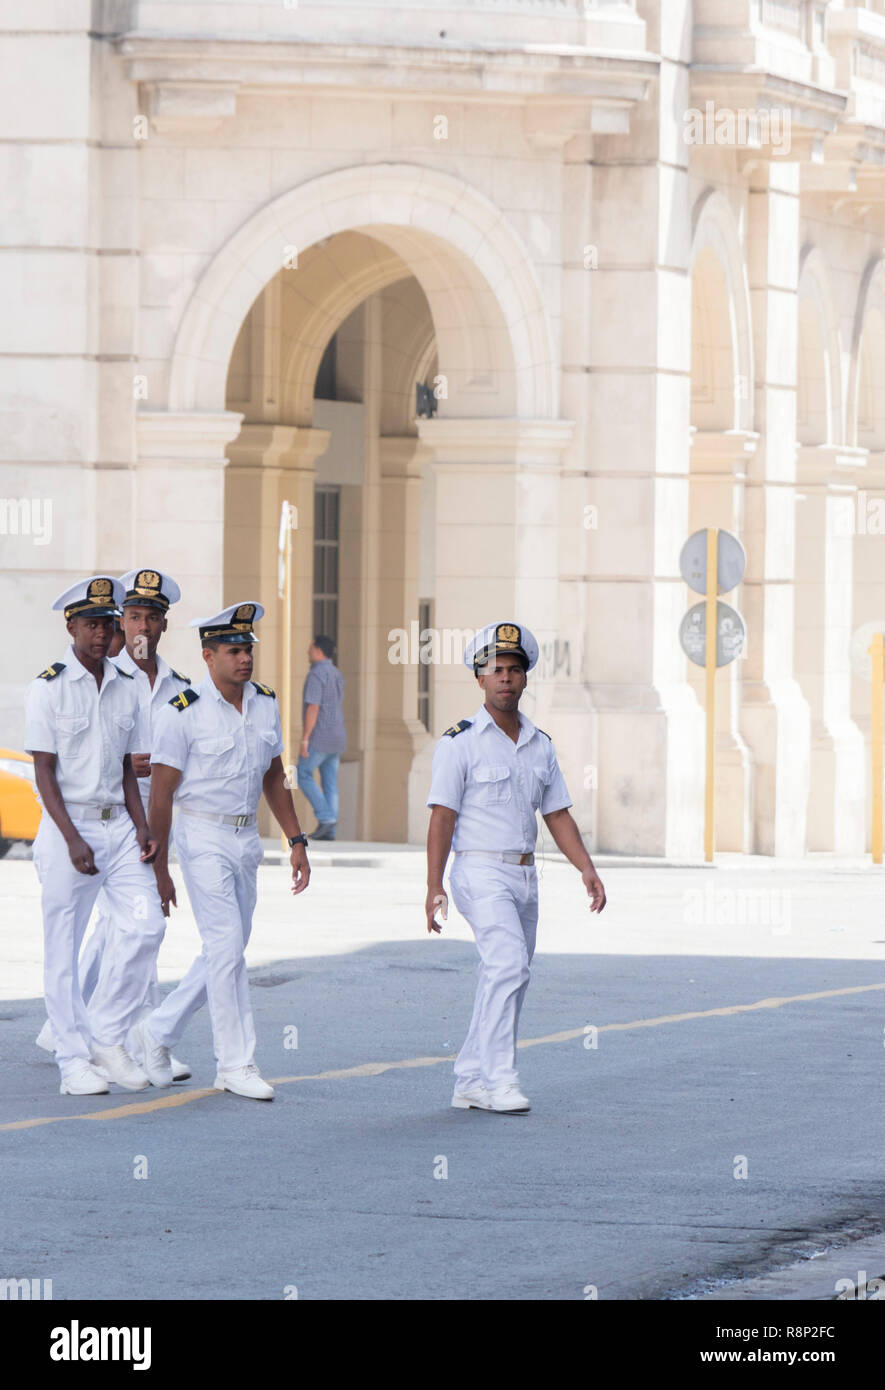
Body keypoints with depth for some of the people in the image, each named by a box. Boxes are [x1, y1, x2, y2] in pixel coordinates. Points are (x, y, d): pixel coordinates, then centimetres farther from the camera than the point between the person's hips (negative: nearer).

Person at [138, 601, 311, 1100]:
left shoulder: (266, 704, 6)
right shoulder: (184, 712, -13)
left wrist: (296, 840, 10)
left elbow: (274, 776, 17)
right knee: (227, 948, -11)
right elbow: (161, 794, -10)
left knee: (226, 953, 11)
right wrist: (159, 869, -11)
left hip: (247, 839, 7)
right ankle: (236, 1063, -5)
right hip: (204, 838, -7)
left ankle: (158, 1031, 26)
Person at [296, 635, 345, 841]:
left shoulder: (316, 675, -16)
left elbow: (313, 708, -22)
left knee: (304, 776, 1)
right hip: (337, 737, 8)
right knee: (329, 783, 7)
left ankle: (326, 818, -10)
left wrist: (305, 739, -20)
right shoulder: (337, 675, 14)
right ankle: (330, 830, 3)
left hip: (320, 736, -8)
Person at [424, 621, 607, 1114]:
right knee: (509, 966, -21)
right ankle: (501, 1080, -22)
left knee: (505, 981, 7)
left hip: (525, 877, 7)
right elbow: (443, 816, -9)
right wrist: (435, 886, -15)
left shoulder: (540, 745, 13)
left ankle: (471, 1084, 15)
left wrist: (587, 869, 3)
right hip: (482, 873, -7)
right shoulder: (460, 742, -6)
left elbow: (558, 814, 15)